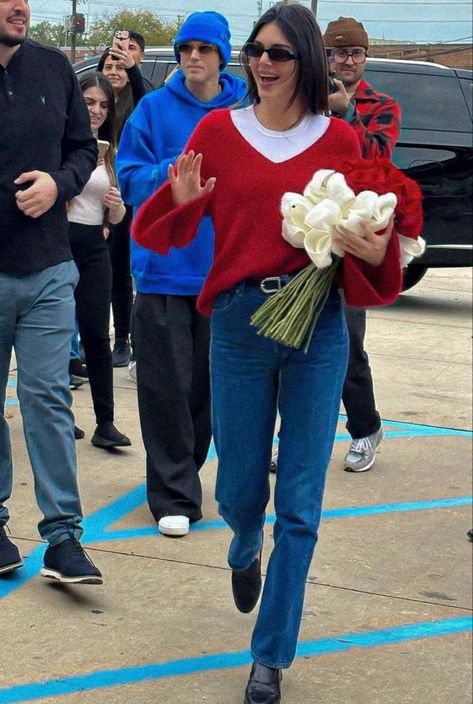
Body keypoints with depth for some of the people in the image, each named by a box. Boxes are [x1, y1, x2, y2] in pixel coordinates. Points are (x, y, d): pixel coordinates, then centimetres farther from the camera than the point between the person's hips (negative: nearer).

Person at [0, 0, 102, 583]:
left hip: (48, 270, 2)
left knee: (48, 396, 1)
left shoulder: (53, 68, 4)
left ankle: (63, 535, 4)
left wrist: (59, 183, -7)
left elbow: (84, 147, 13)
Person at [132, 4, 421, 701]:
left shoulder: (339, 139, 2)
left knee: (299, 506, 1)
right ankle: (246, 552, 49)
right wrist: (180, 199, -19)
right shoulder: (217, 131, 2)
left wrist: (374, 252, -16)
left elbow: (359, 233, 6)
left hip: (319, 327, 0)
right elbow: (159, 233, 2)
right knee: (240, 490, 11)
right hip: (238, 322, 1)